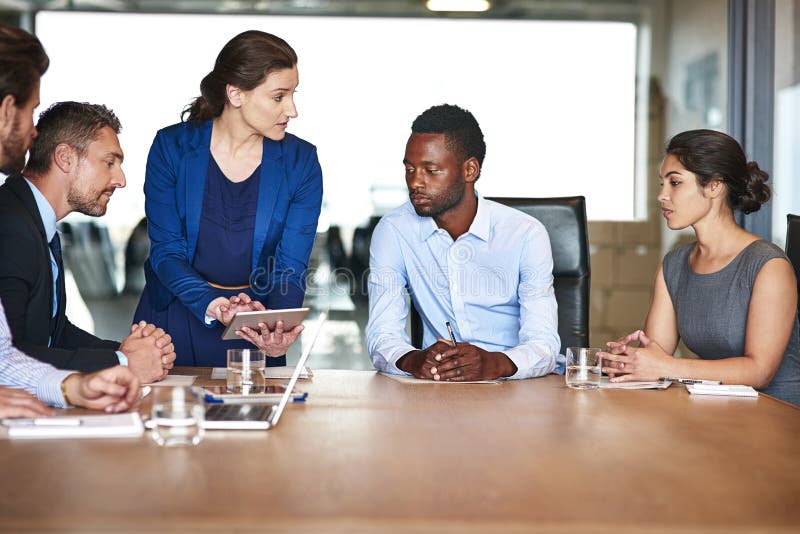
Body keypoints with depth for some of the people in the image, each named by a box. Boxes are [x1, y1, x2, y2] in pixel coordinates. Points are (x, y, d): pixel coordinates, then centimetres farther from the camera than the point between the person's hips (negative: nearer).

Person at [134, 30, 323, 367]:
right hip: (173, 321, 0)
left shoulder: (301, 162, -5)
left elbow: (290, 268, -8)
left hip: (253, 333, 0)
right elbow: (166, 251, -8)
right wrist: (212, 305, -27)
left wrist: (278, 329, -28)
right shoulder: (172, 147, -6)